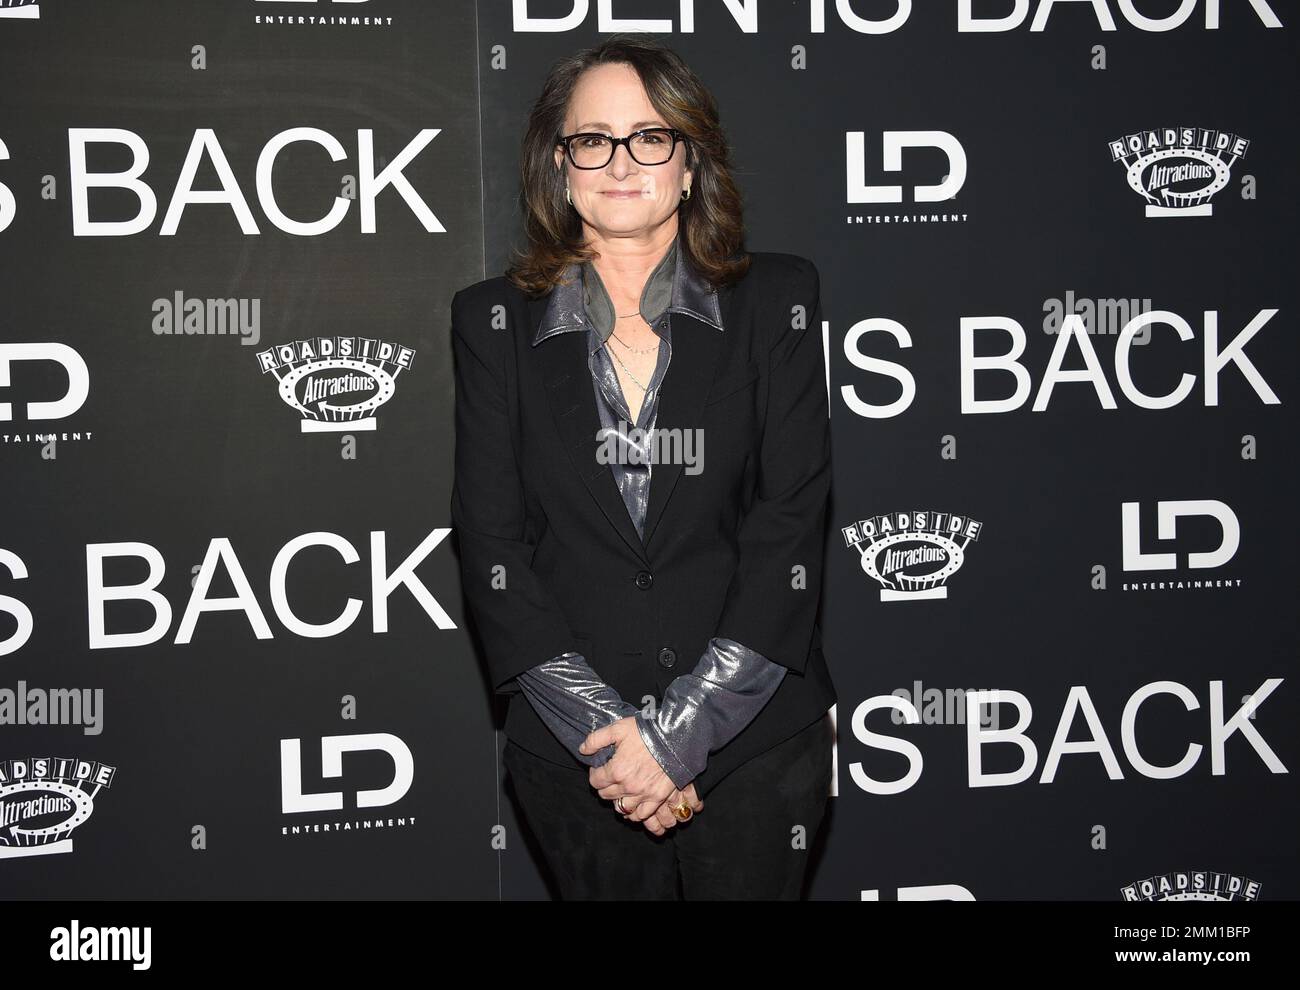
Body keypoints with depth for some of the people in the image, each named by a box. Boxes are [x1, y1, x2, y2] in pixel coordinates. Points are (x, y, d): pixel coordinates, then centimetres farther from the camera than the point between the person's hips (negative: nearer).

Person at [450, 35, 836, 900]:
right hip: (575, 754, 1)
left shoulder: (776, 301, 0)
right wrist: (606, 728, -13)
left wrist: (679, 728, -14)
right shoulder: (494, 321, 3)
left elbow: (790, 524, -6)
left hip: (757, 739, 0)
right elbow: (491, 542, -3)